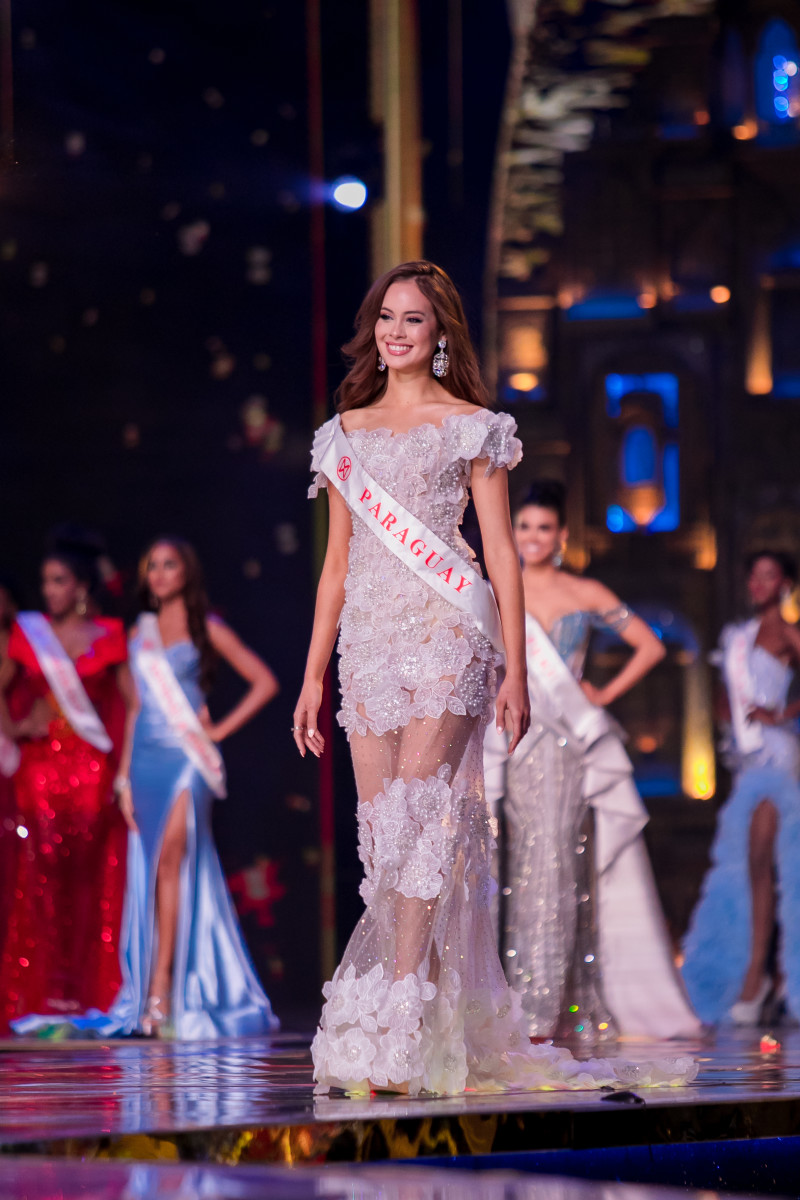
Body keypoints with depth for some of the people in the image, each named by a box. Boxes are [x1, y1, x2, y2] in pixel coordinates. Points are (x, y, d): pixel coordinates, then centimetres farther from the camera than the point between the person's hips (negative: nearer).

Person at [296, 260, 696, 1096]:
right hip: (368, 637, 5)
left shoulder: (472, 428, 5)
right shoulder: (345, 433, 17)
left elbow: (501, 554, 2)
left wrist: (516, 671, -5)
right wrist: (313, 674, 14)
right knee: (381, 836, -1)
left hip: (445, 628, -5)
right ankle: (417, 1030, 1)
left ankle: (399, 1033, -20)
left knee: (420, 818, -16)